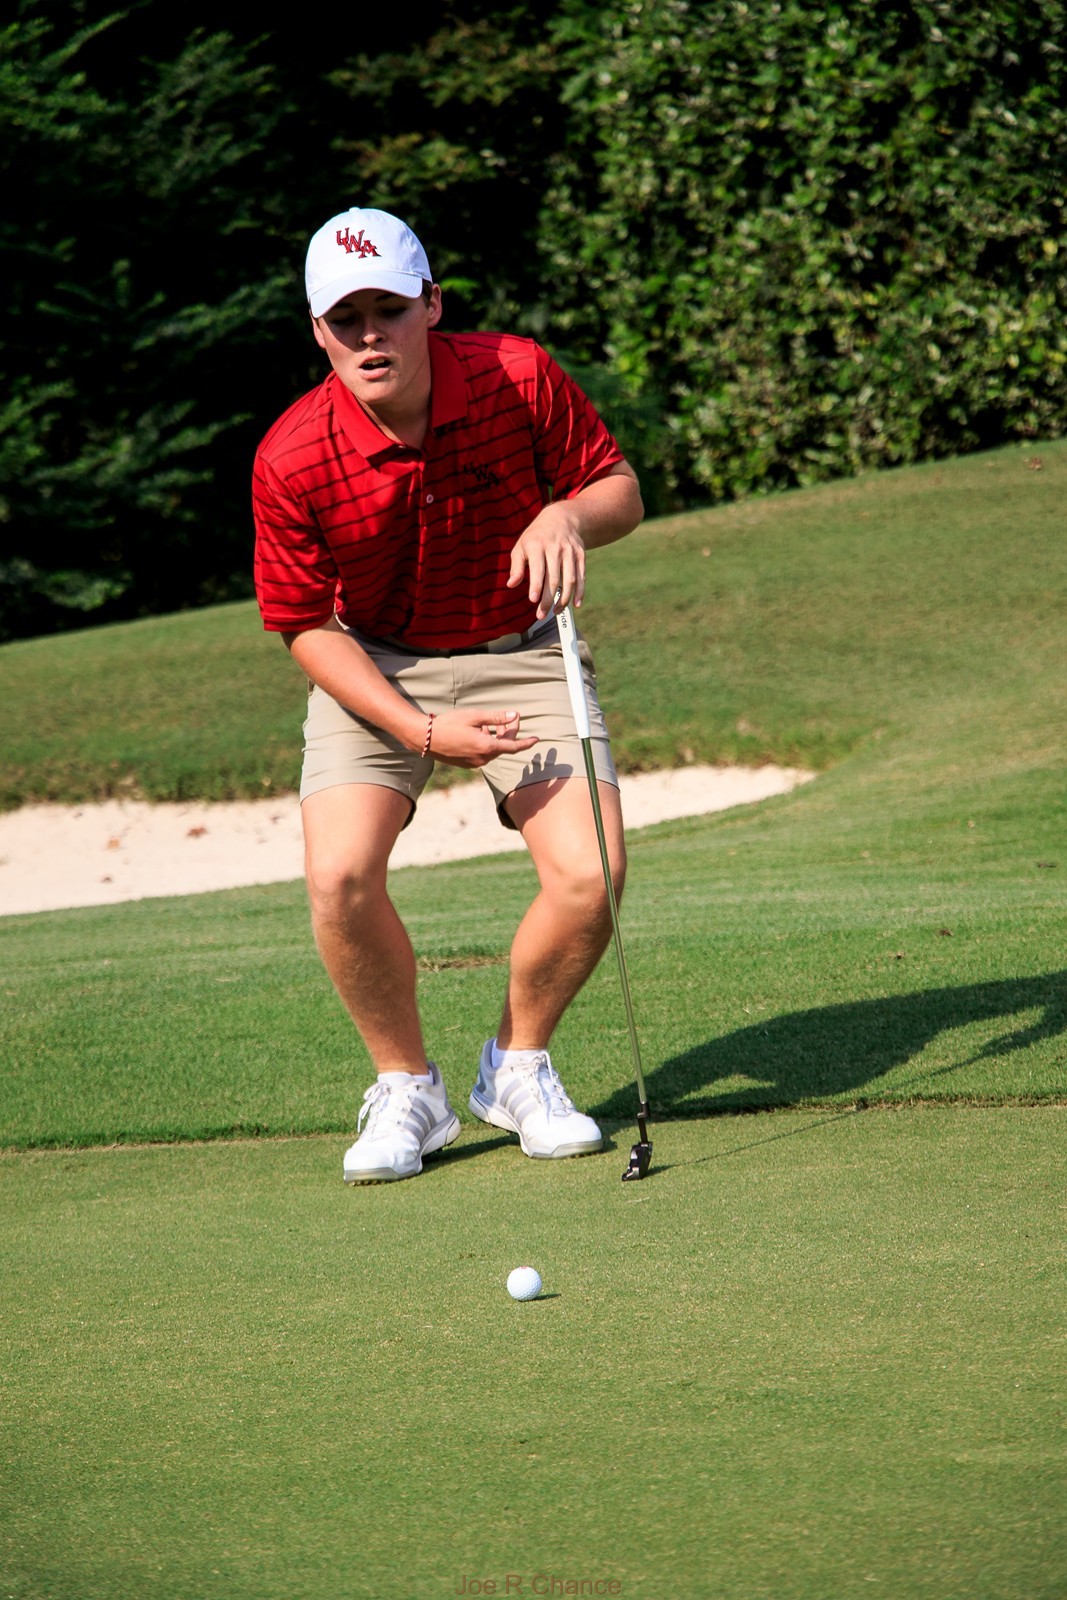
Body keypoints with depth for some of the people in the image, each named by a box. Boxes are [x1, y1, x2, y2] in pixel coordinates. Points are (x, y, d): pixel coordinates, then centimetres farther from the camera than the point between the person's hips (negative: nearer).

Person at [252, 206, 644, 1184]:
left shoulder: (519, 378, -18)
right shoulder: (292, 461, -20)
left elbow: (623, 491, -3)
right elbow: (309, 628, -9)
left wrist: (569, 516, -27)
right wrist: (421, 730, -21)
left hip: (523, 652, 1)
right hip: (376, 670, -1)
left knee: (589, 875, -18)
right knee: (340, 874, -24)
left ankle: (518, 1066, 11)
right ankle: (406, 1088, 2)